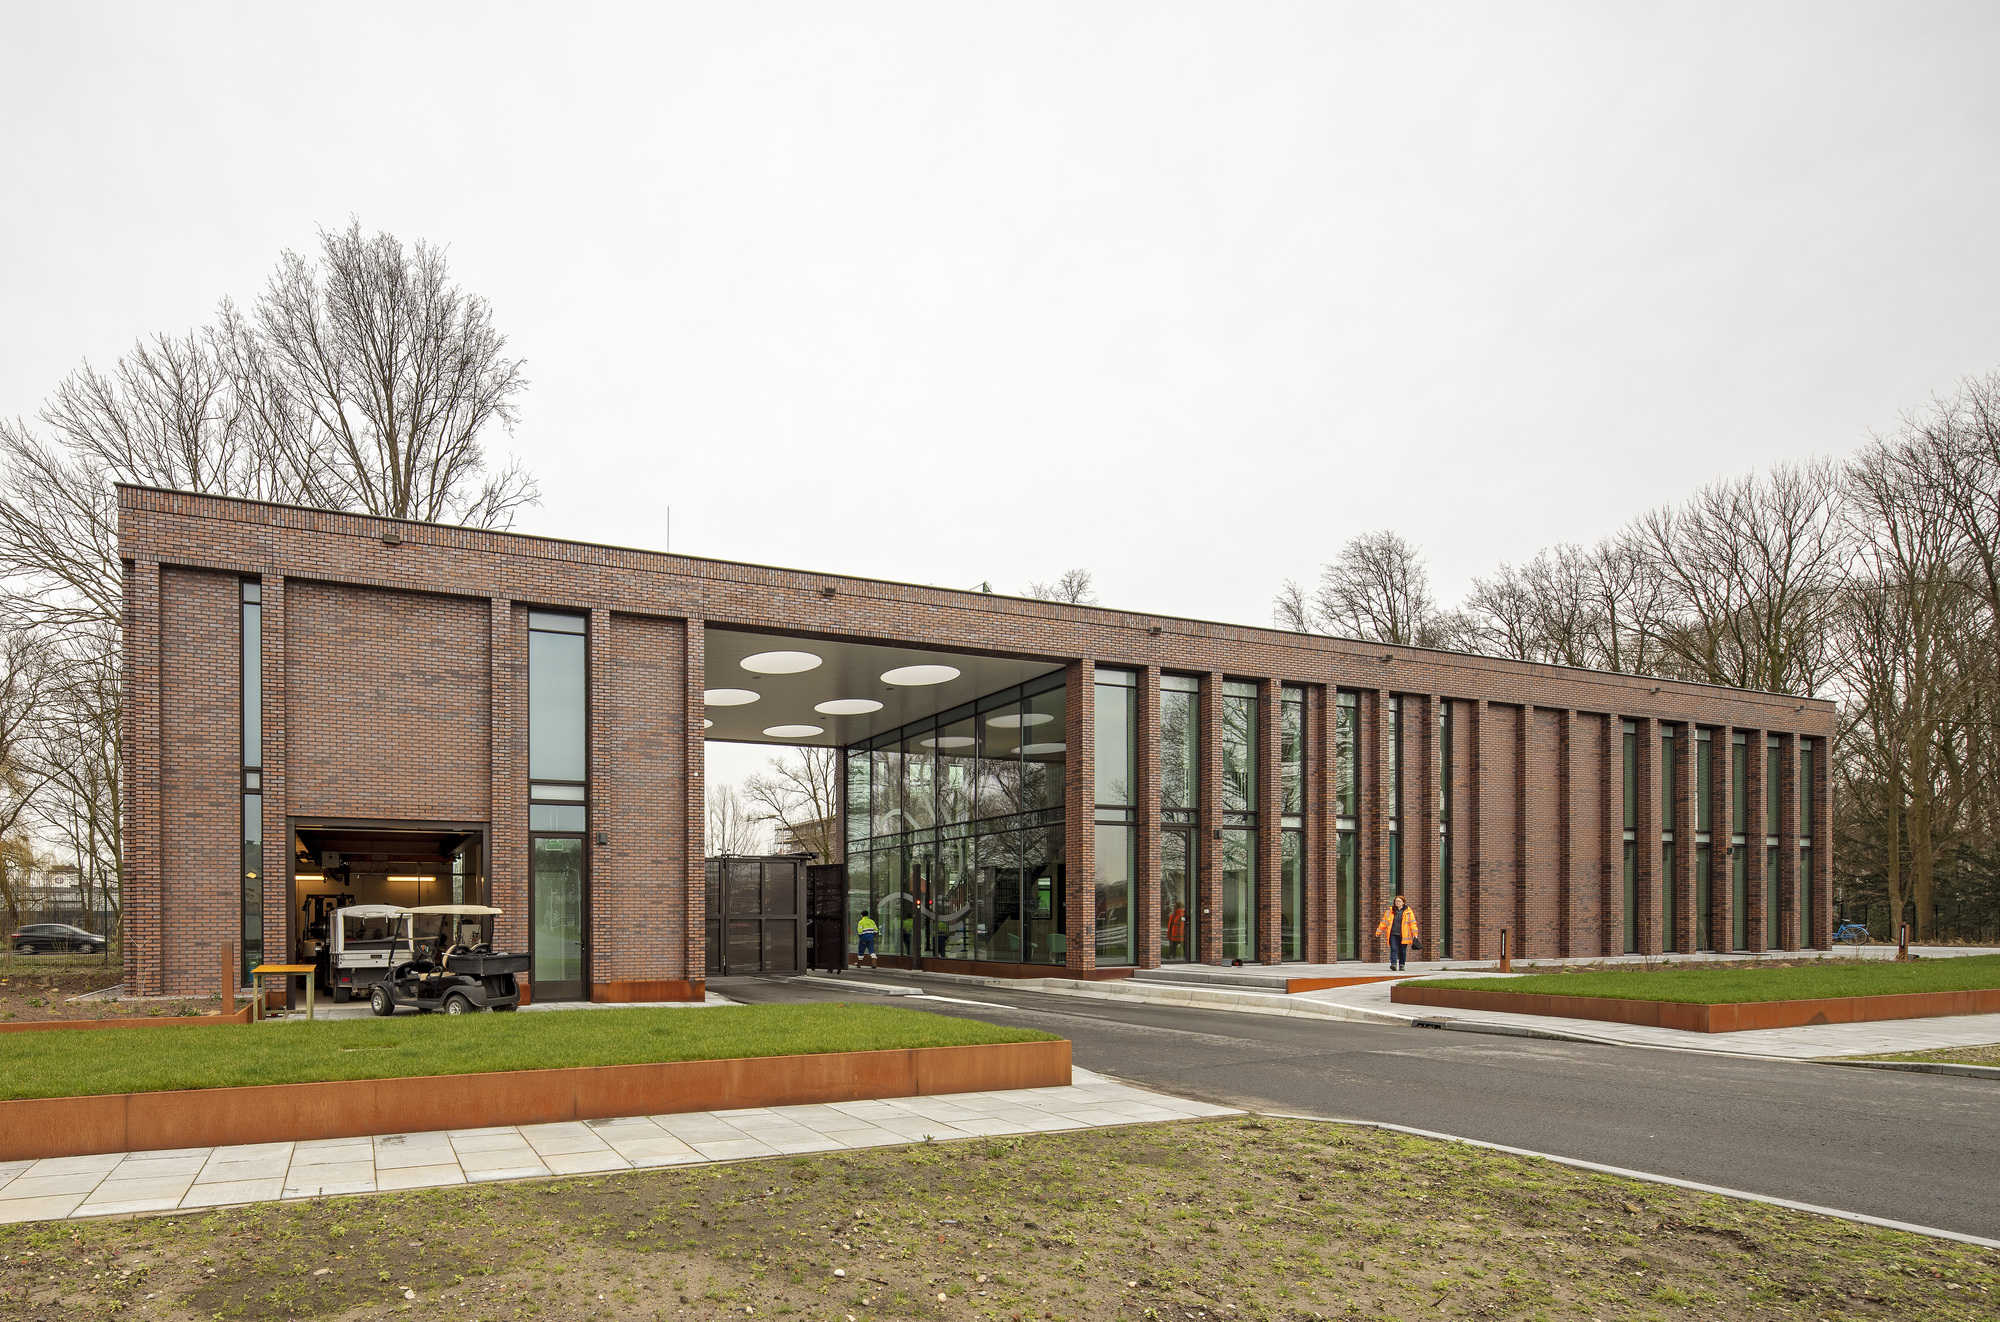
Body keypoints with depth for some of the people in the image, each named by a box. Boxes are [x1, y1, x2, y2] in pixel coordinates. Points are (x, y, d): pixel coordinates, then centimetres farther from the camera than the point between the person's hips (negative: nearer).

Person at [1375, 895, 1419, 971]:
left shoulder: (1408, 912, 5)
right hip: (1393, 934, 1)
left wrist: (1415, 934, -5)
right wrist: (1378, 932, 11)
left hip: (1403, 935, -1)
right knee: (1393, 949, -12)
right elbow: (1384, 922, 13)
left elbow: (1412, 923, 2)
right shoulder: (1390, 911, 10)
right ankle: (1393, 964, -20)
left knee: (1402, 951, 3)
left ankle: (1401, 965, 15)